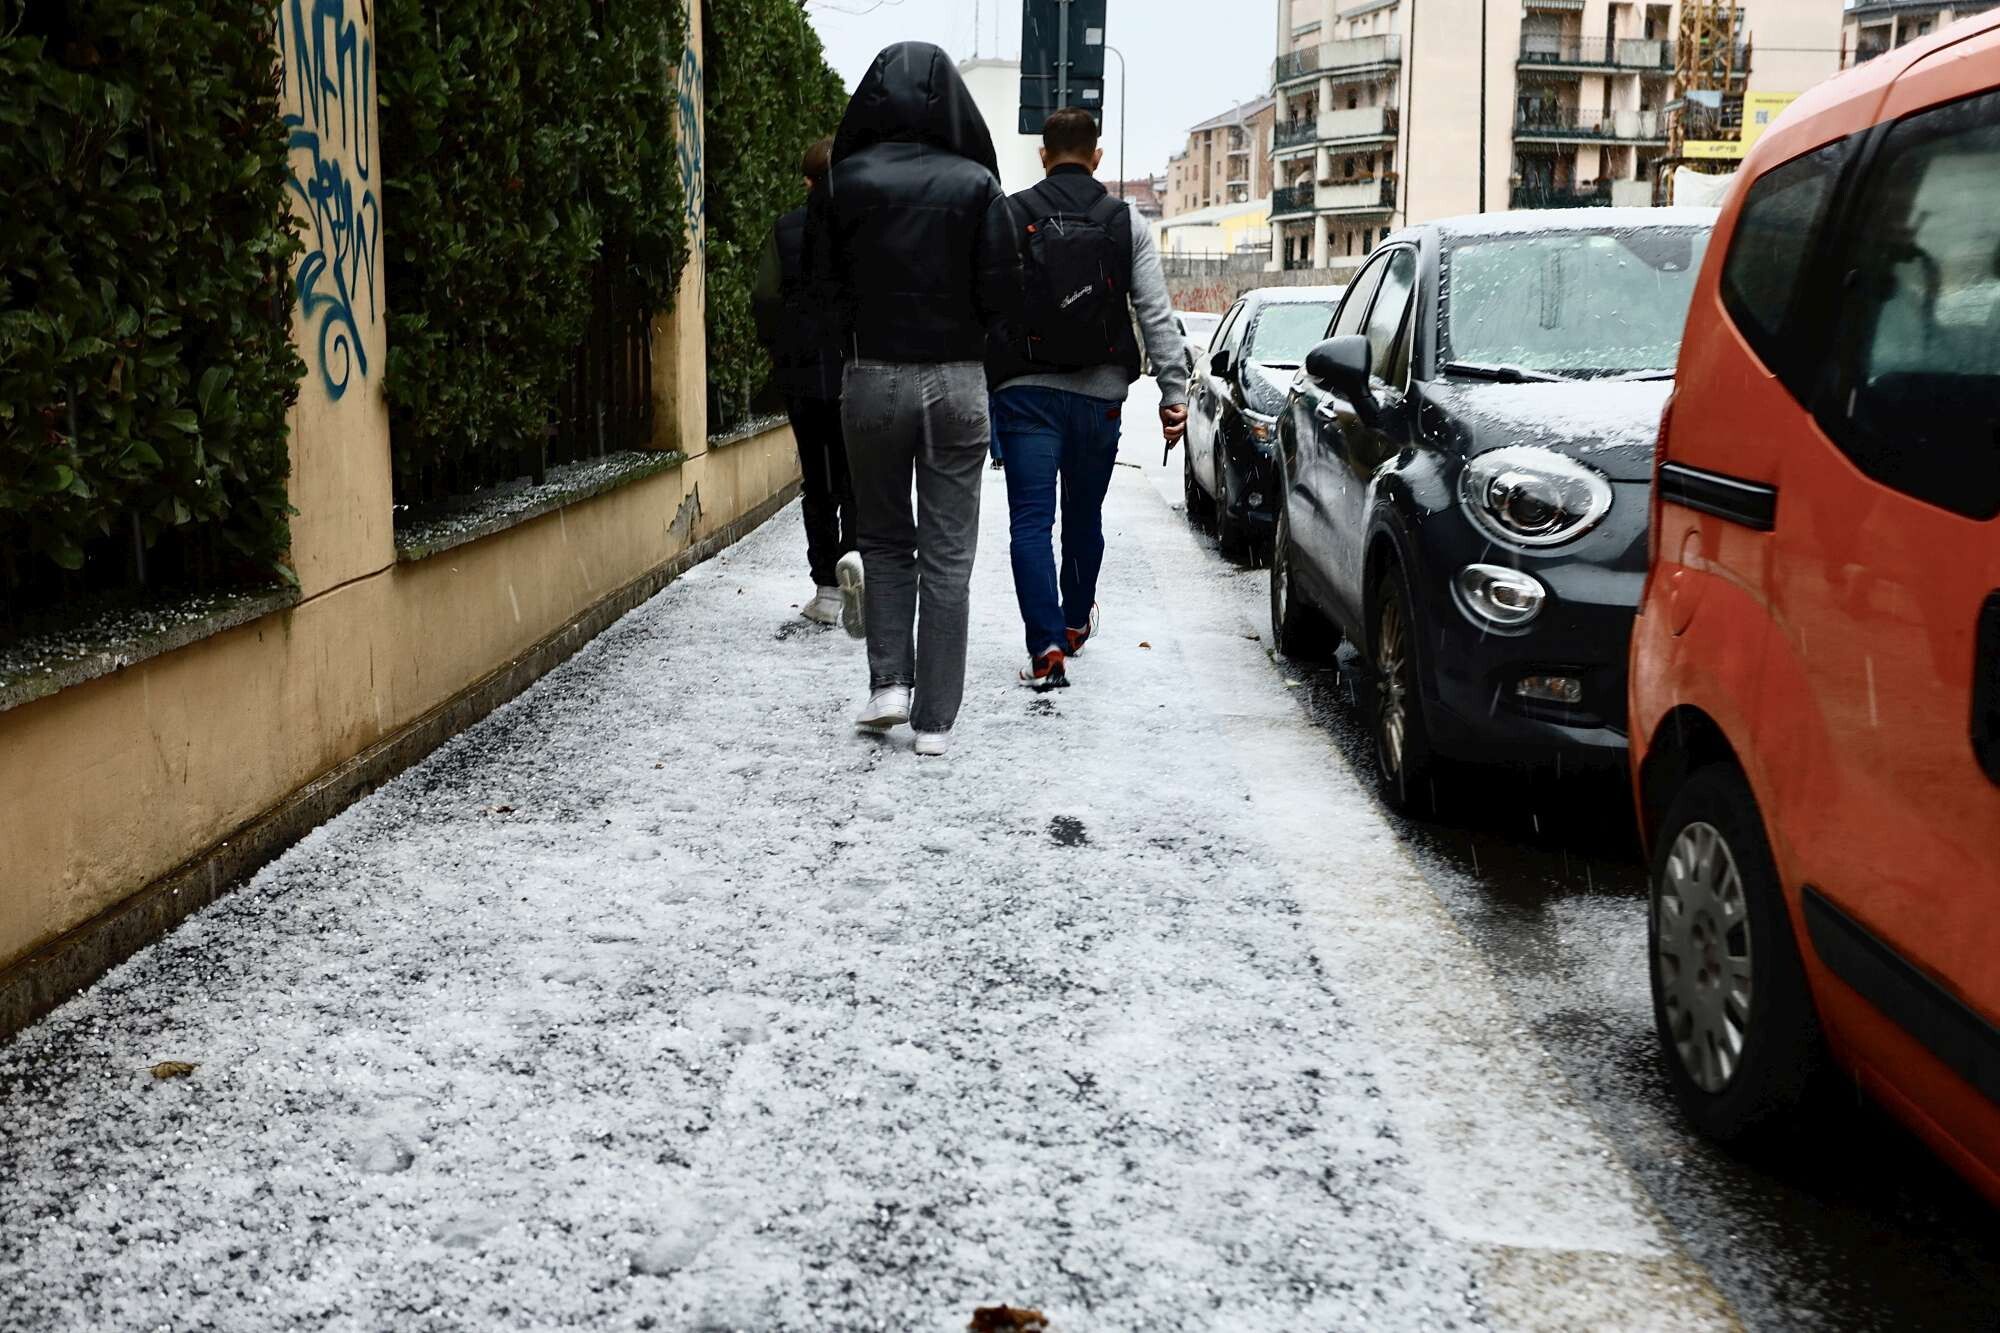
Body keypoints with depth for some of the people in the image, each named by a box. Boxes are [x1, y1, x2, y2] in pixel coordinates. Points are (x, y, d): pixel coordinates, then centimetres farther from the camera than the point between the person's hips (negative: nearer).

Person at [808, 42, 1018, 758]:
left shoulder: (848, 181, -4)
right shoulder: (975, 183, -6)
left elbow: (826, 282, 2)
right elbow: (1001, 290, -6)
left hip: (874, 376, 1)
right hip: (956, 379, -1)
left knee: (883, 538, 18)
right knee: (947, 554, 5)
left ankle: (889, 683, 7)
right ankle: (935, 718, 6)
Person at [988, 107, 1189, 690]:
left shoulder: (1007, 217, 0)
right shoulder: (1127, 223, 3)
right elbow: (1157, 315, 0)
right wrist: (1174, 392, 1)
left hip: (1024, 391, -2)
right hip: (1099, 394, 2)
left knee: (1032, 521, -3)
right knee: (1085, 514, 19)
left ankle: (1047, 647, -13)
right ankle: (1076, 621, 37)